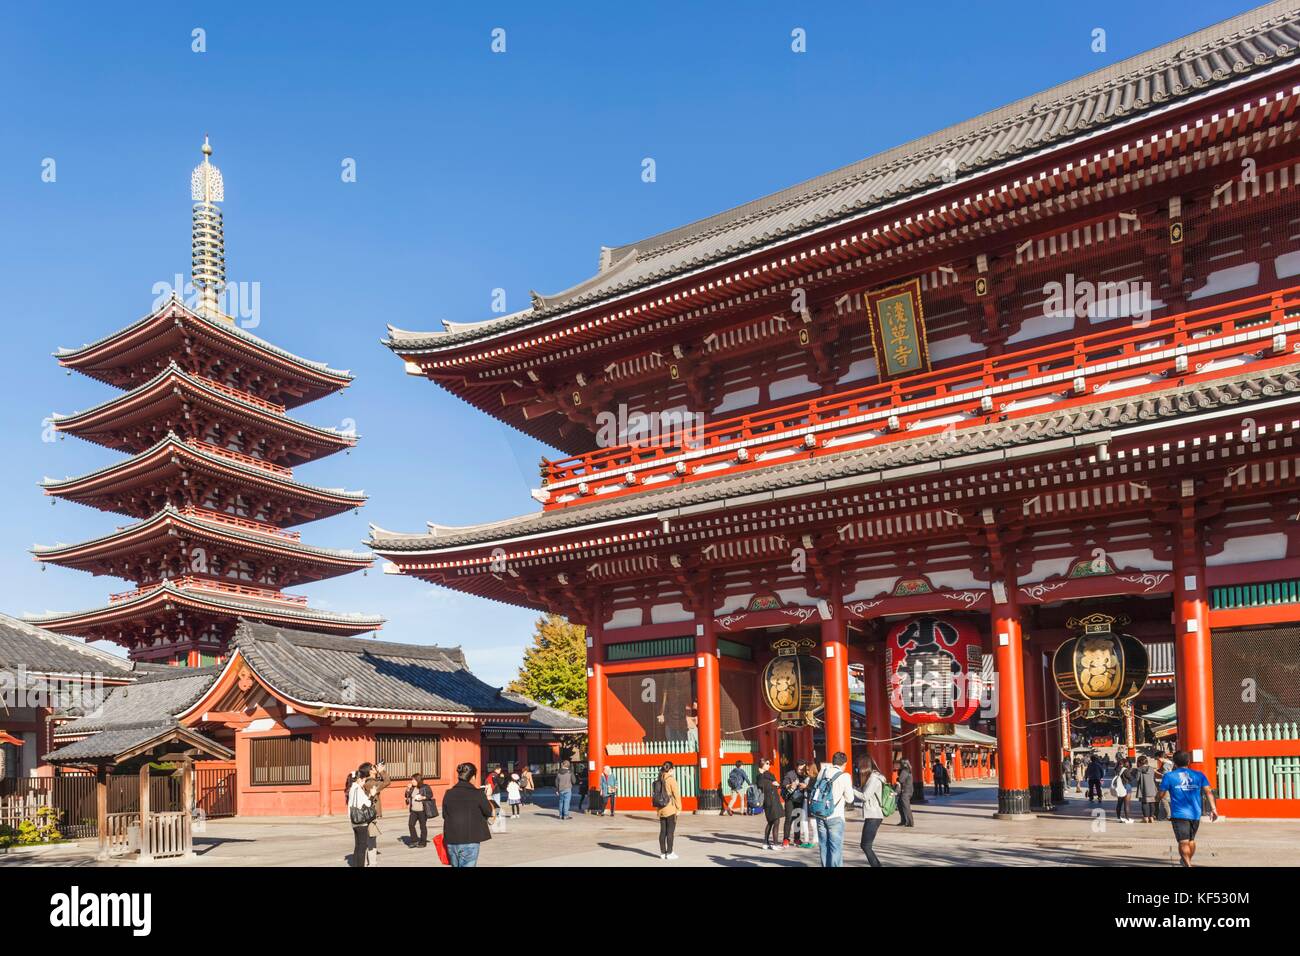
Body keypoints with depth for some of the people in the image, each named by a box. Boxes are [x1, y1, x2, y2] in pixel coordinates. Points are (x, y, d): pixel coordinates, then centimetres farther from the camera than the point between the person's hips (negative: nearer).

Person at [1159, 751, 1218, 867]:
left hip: (1179, 814, -4)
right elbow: (1208, 792, -4)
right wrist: (1213, 808, -6)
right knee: (1191, 839, 22)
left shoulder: (1169, 776, -2)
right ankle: (1187, 861, 40)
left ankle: (1188, 864, -19)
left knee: (1183, 842, -6)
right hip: (1195, 814, 4)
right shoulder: (1199, 775, 6)